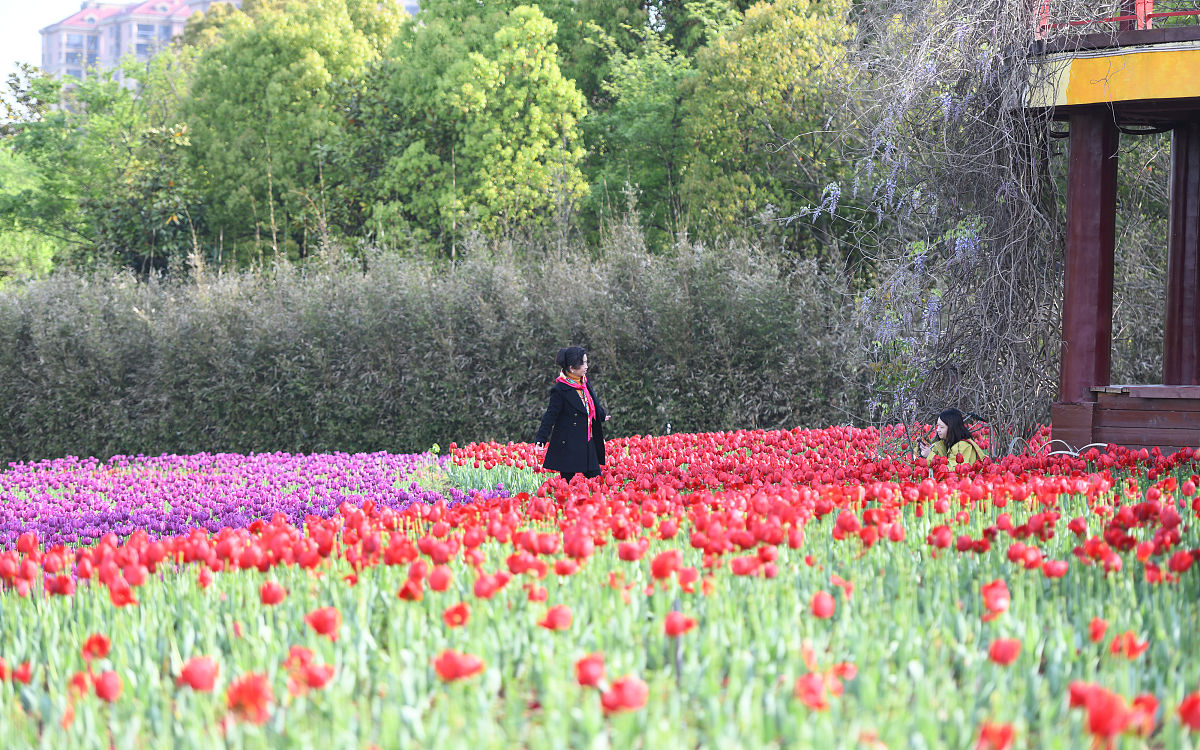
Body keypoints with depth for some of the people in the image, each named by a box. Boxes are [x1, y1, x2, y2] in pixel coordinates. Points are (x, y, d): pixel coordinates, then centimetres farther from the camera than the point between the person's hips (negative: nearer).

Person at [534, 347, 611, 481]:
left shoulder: (584, 382, 8)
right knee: (568, 482, -2)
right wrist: (541, 438, -20)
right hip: (568, 448, -7)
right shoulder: (559, 390, -15)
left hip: (587, 444, 7)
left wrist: (603, 415, 44)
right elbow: (551, 415, -13)